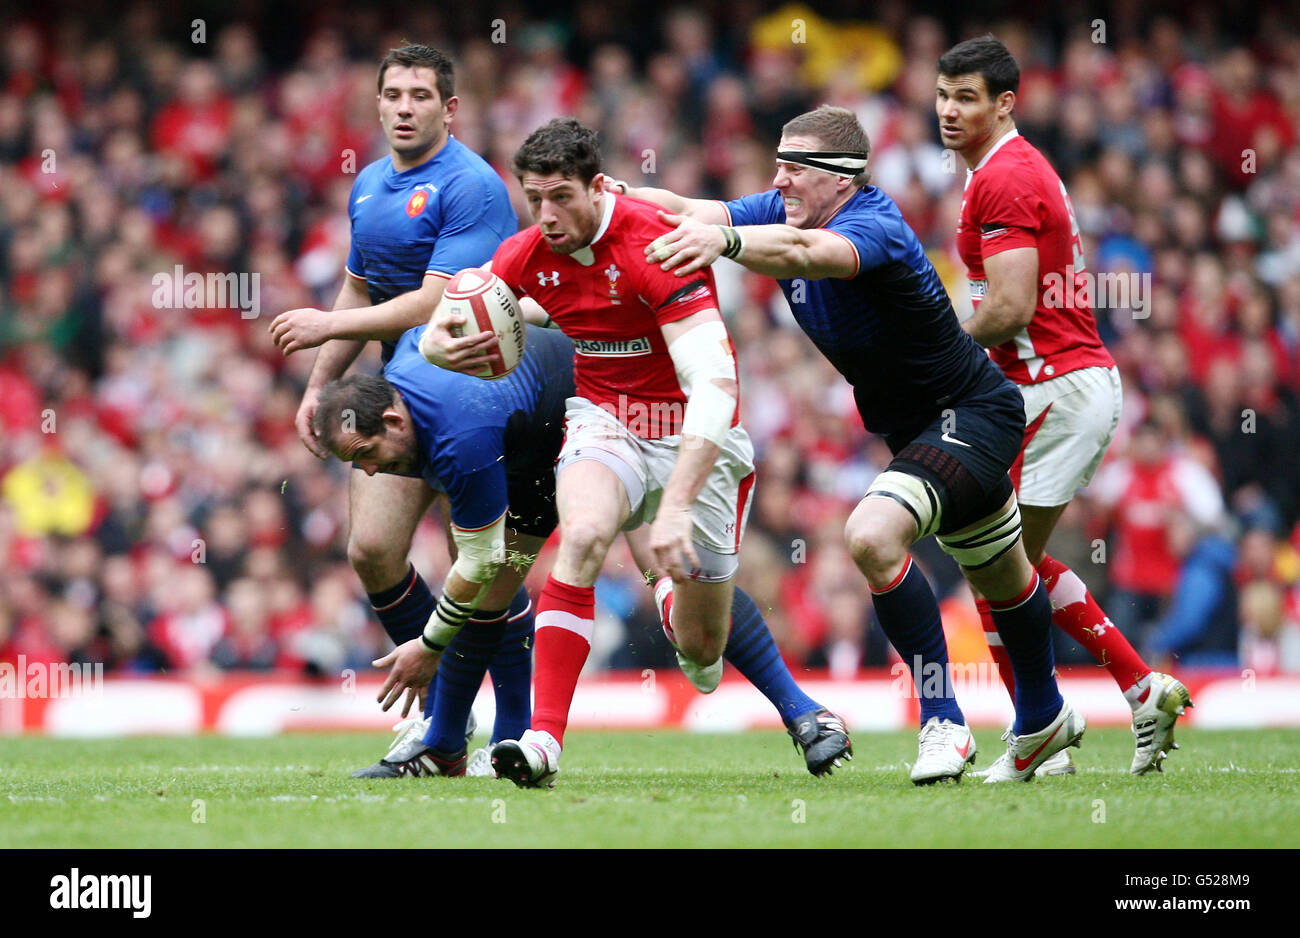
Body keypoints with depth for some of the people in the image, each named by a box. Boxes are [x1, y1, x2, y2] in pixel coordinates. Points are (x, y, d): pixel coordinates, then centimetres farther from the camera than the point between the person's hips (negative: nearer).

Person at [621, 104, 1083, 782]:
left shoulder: (874, 228, -31)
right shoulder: (784, 212, -6)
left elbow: (803, 252, -53)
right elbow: (693, 213, -17)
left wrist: (725, 241, -70)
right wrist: (622, 194, -36)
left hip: (974, 413, -10)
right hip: (912, 423, 10)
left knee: (873, 534, -30)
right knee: (1000, 578, 26)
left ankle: (943, 722, -21)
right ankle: (1044, 720, 46)